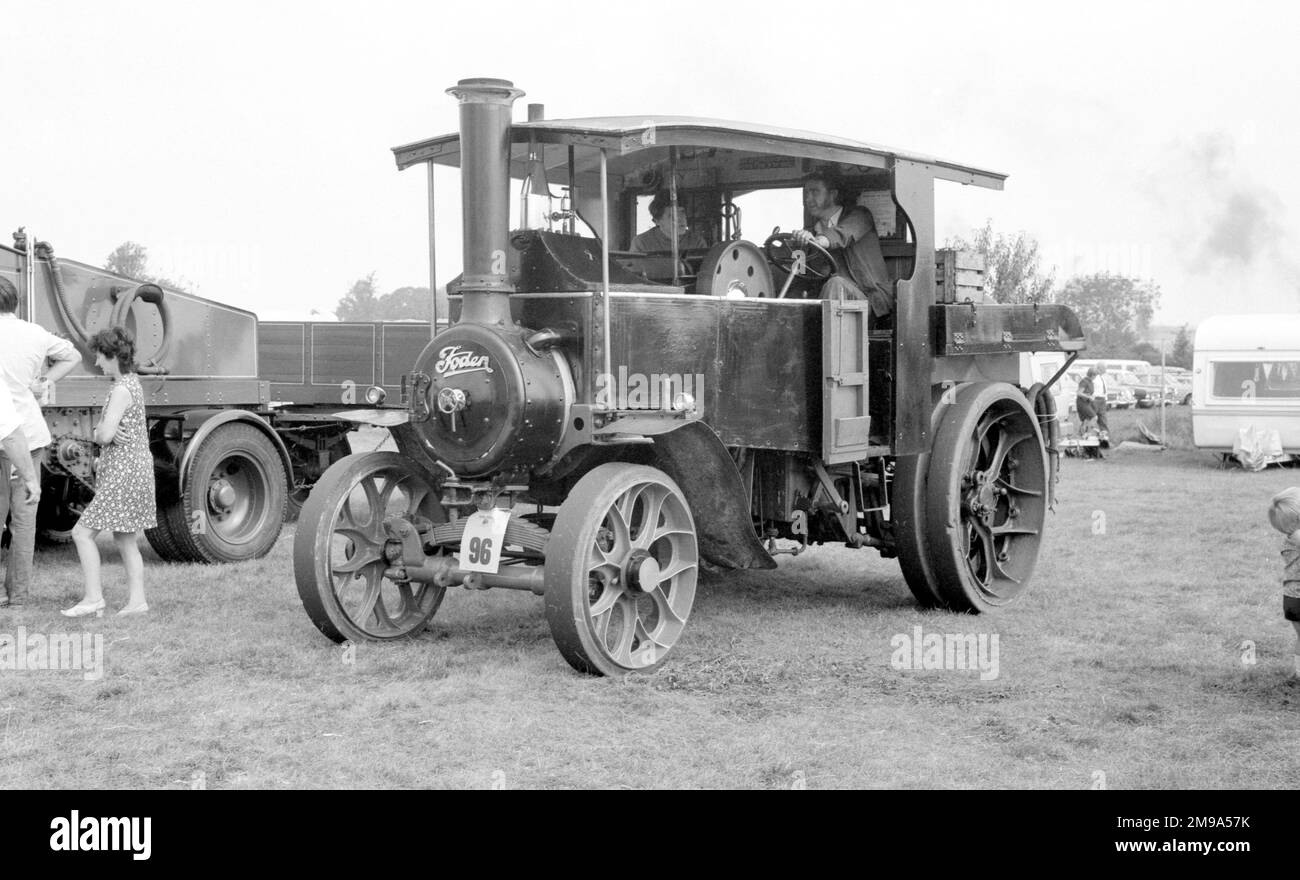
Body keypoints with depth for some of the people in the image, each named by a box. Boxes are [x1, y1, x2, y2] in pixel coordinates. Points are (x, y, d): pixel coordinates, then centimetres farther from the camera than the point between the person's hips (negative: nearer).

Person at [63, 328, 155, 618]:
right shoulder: (132, 382, 14)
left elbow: (104, 435, -23)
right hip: (136, 469, 10)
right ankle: (137, 600, 13)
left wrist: (100, 432, -1)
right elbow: (101, 433, 18)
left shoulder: (122, 390, -17)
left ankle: (94, 597, -3)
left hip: (124, 474, -10)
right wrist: (102, 432, -5)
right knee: (125, 539, 12)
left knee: (83, 532, -5)